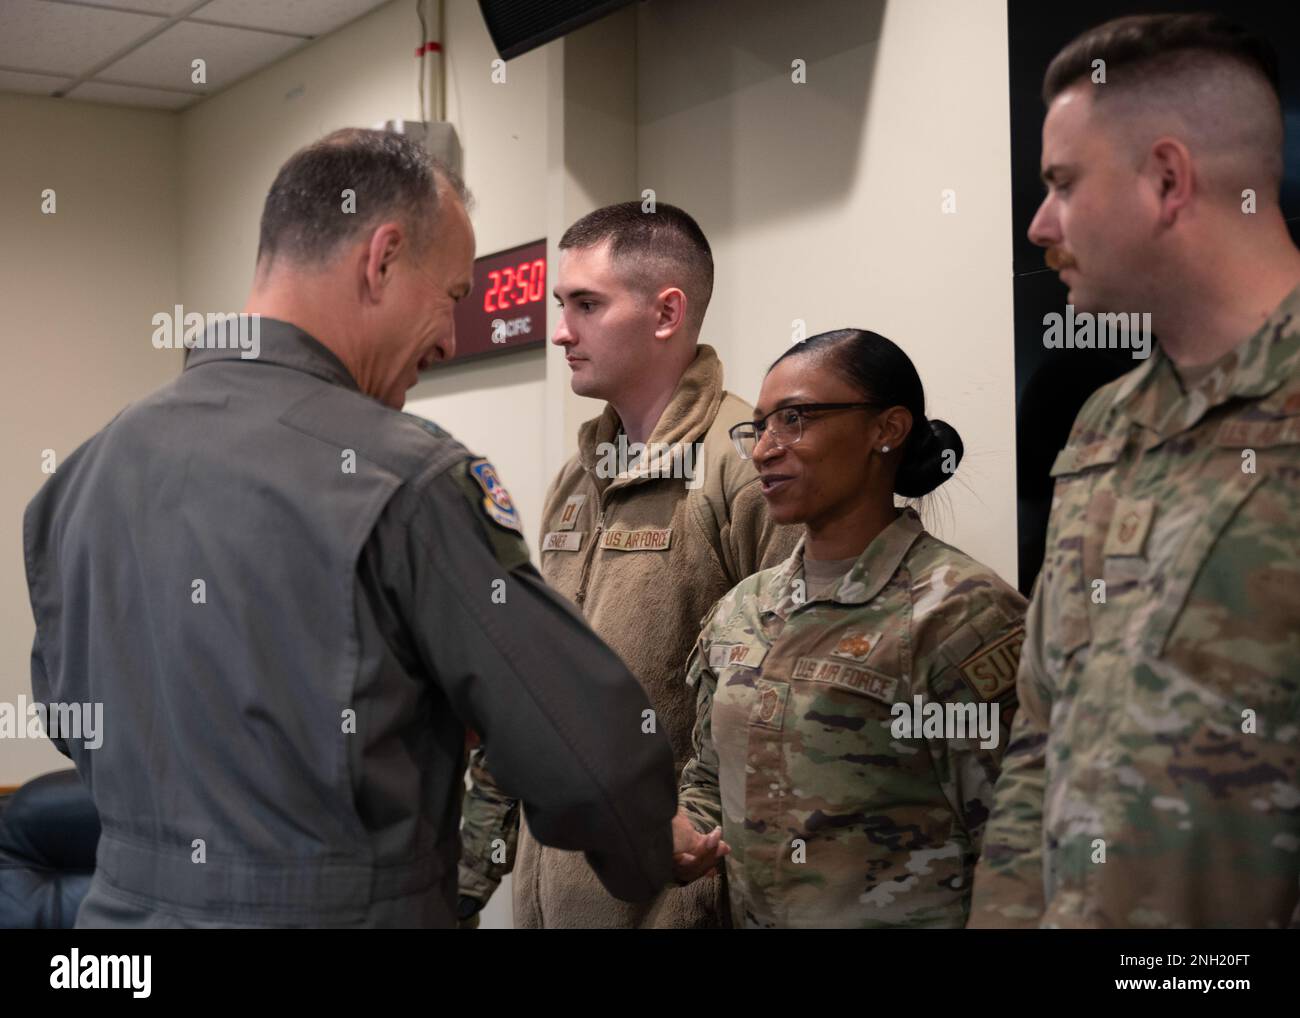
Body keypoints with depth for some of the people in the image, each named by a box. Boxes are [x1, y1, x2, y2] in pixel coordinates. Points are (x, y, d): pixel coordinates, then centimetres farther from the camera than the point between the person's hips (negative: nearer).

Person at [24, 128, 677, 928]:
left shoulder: (88, 468, 0)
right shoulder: (404, 479, -20)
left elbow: (73, 712, 12)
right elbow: (595, 758, -18)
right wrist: (654, 865, 1)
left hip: (127, 898, 6)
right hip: (345, 904, -5)